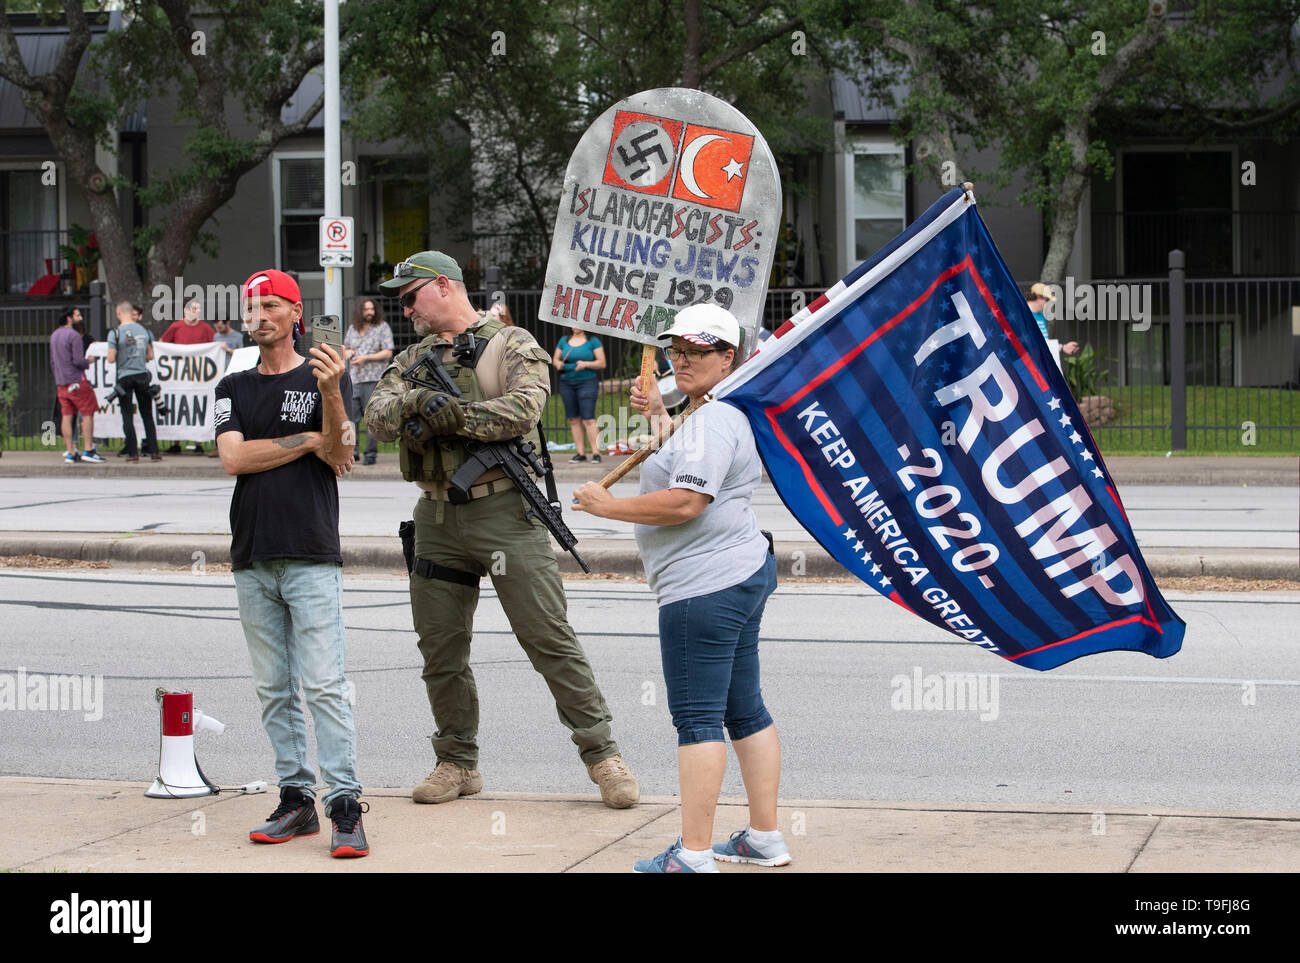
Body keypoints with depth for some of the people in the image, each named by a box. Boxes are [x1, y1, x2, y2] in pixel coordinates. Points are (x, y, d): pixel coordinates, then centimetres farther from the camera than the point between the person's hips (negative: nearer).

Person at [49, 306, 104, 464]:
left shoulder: (54, 336, 14)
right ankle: (88, 450, -6)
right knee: (88, 414, -1)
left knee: (67, 416, 5)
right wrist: (88, 361, 1)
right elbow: (78, 361, -19)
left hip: (61, 383, 8)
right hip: (76, 381, -8)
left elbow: (52, 361, 21)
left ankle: (70, 453, 4)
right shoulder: (74, 335, -13)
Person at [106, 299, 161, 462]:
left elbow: (111, 359, -10)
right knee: (147, 415, 9)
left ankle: (132, 453, 0)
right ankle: (153, 451, 6)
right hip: (142, 374, 3)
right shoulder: (144, 330, 2)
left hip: (125, 377, -3)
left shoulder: (115, 333, -10)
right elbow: (150, 356, 9)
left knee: (127, 416, 3)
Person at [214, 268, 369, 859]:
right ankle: (296, 798, 11)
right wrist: (309, 440, -4)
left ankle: (345, 805, -12)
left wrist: (330, 396, -21)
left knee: (324, 684, -11)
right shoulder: (234, 388, 15)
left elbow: (342, 459, -6)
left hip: (312, 556, -4)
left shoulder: (326, 376, 5)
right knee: (274, 689, 6)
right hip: (252, 558, 4)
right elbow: (234, 458, -1)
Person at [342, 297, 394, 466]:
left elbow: (388, 352, -4)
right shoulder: (352, 328, 17)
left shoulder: (382, 327, 2)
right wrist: (347, 353, 3)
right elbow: (345, 349, 28)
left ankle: (371, 453, -3)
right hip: (354, 379, 5)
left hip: (373, 379, -5)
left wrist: (365, 358, -11)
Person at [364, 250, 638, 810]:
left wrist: (452, 414, -16)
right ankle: (458, 763, 21)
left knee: (548, 637, -7)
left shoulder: (512, 345, 0)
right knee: (441, 647, 9)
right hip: (437, 518, 6)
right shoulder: (414, 359, 16)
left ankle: (601, 754, -2)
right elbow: (378, 419, 1)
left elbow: (523, 408, -16)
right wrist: (415, 401, -18)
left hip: (504, 511, -5)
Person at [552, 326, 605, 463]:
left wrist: (585, 364, -19)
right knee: (574, 419, 2)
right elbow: (555, 359, 18)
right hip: (567, 384, 4)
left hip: (587, 382, -4)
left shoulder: (593, 341, 0)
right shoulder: (564, 340, 11)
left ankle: (596, 453, -12)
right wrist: (558, 364, -6)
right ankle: (580, 453, 6)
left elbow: (602, 363, -3)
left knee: (588, 419, -12)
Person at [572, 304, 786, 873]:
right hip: (745, 573, 12)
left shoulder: (712, 420, -15)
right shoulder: (719, 415, 20)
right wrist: (660, 418, 31)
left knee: (697, 717, -10)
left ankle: (693, 855, -11)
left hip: (706, 586, -12)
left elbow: (685, 502, -23)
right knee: (744, 710, 14)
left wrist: (609, 506, -13)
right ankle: (766, 839, 19)